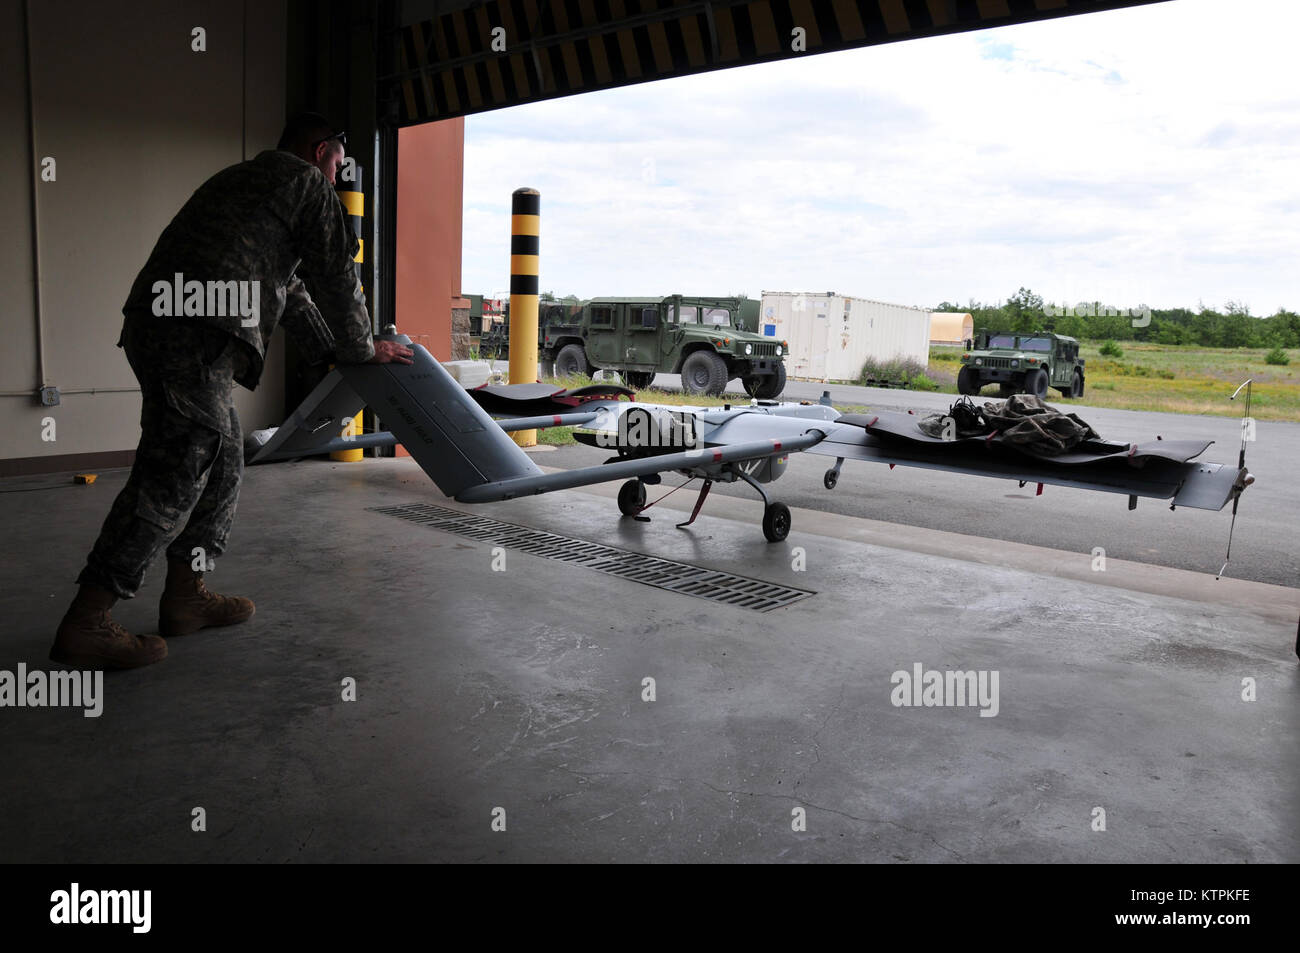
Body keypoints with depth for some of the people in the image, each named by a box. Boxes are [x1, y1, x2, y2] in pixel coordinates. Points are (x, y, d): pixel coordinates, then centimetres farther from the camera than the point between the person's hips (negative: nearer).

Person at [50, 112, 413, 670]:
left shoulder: (243, 179, 35)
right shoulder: (308, 184, 7)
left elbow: (288, 285, 39)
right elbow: (336, 277, 6)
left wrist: (332, 352, 43)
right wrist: (364, 349, 21)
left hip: (154, 324, 10)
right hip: (196, 334, -10)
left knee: (222, 460, 16)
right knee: (172, 476, -10)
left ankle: (185, 595, 20)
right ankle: (85, 624, -8)